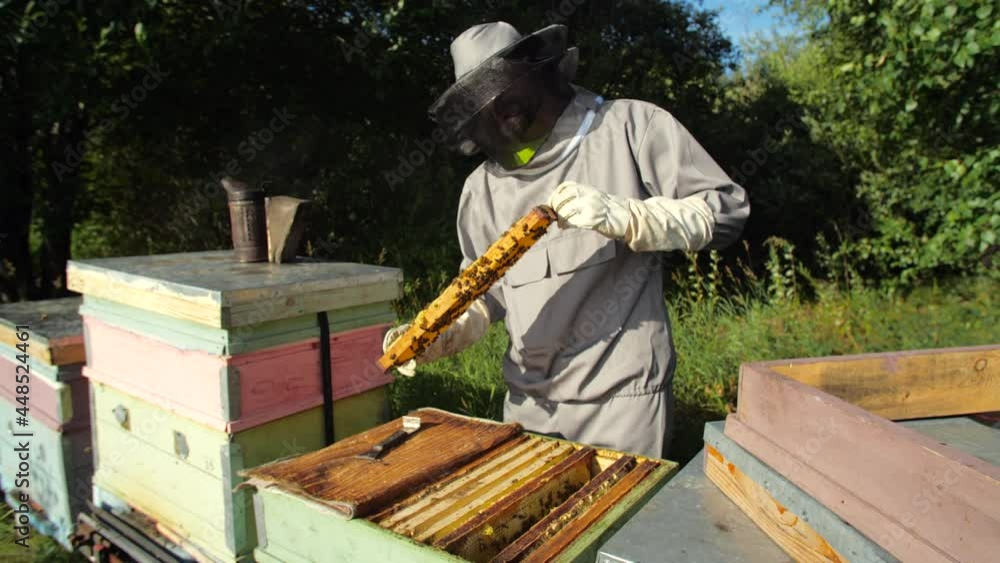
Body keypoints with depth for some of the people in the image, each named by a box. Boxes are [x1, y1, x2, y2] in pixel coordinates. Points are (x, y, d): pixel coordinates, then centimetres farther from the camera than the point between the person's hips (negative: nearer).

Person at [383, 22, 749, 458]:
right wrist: (440, 336, -4)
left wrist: (621, 216, -21)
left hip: (623, 394, -4)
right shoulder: (483, 186, 9)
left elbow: (726, 208, -7)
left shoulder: (629, 125, -2)